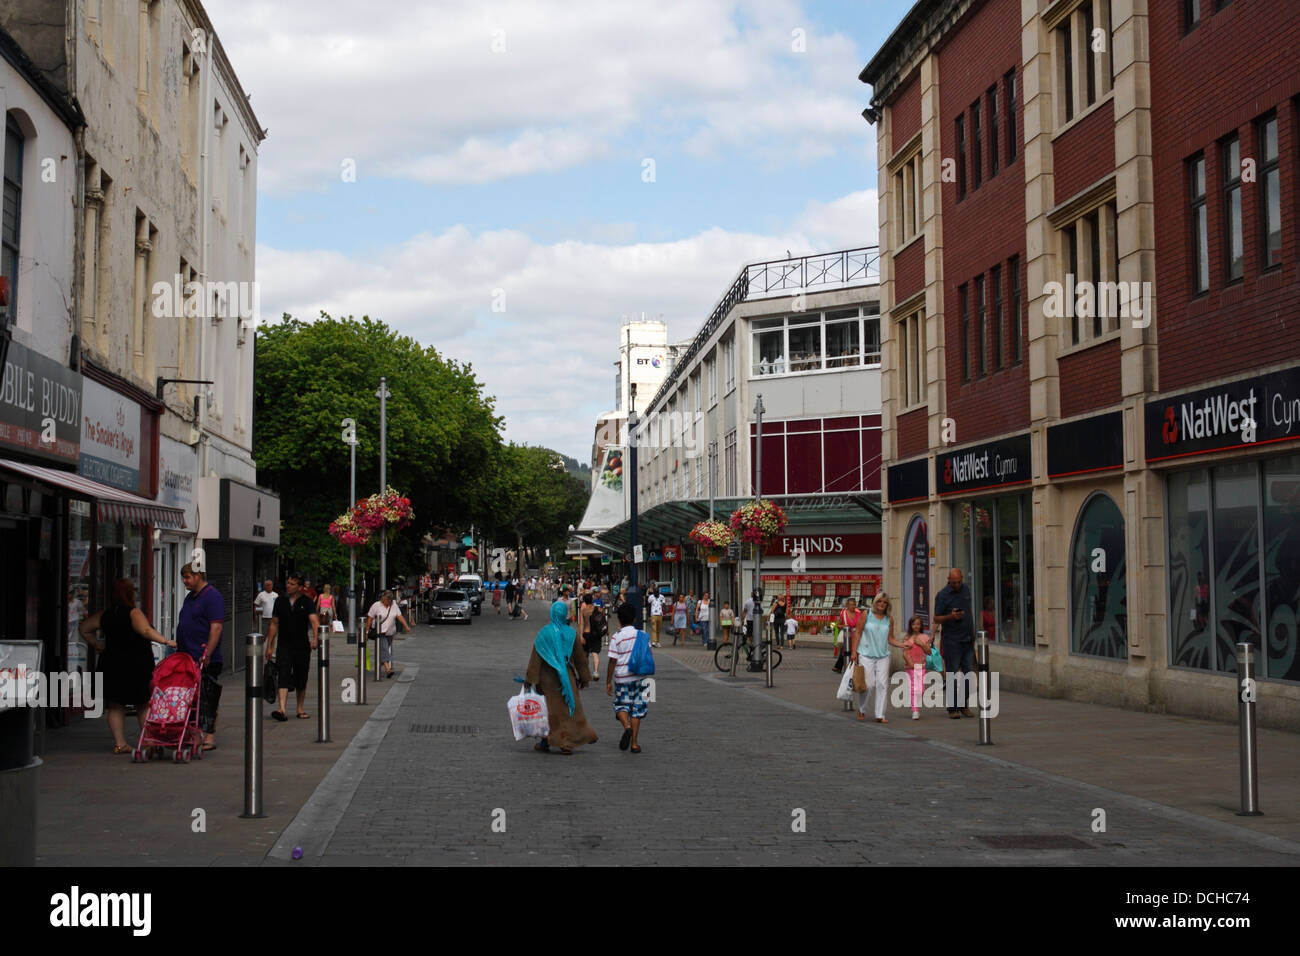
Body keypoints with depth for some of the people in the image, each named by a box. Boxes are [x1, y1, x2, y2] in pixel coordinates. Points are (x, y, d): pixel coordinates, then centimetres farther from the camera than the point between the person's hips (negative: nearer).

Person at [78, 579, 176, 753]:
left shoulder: (104, 615, 7)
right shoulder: (133, 613, -12)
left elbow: (83, 628, 15)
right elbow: (146, 631, -27)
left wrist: (97, 645, 19)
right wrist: (165, 641, -25)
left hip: (112, 665, 5)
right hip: (137, 665, -5)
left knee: (115, 705, 10)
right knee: (144, 705, 8)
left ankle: (119, 743, 8)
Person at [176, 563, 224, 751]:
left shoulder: (212, 596, -10)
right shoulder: (190, 597, 18)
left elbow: (216, 627, -17)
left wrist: (207, 654, -22)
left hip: (205, 660, -9)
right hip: (188, 658, 9)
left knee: (206, 698, -6)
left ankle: (209, 736, -3)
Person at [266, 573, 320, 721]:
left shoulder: (306, 601, -2)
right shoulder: (280, 601, 5)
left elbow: (314, 620, -15)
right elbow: (274, 624, 10)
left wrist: (315, 638, -33)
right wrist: (269, 646, 8)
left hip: (302, 646, 0)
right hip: (284, 646, 1)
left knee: (301, 680, 9)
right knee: (283, 677, -14)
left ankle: (300, 710, 23)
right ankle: (282, 710, -24)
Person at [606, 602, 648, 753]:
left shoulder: (616, 638, -8)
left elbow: (612, 661, -8)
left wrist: (608, 682, -2)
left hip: (622, 678, -2)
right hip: (638, 677, 2)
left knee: (621, 705, 12)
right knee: (637, 708, 7)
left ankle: (627, 726, -17)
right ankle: (634, 743, 5)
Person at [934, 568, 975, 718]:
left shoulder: (966, 590, 11)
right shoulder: (942, 595, -6)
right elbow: (936, 619, -5)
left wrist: (973, 634, 19)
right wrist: (951, 616, -23)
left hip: (967, 640, 5)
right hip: (951, 641, -5)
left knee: (969, 674, 5)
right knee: (951, 676, -3)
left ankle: (963, 705, 17)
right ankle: (952, 709, 1)